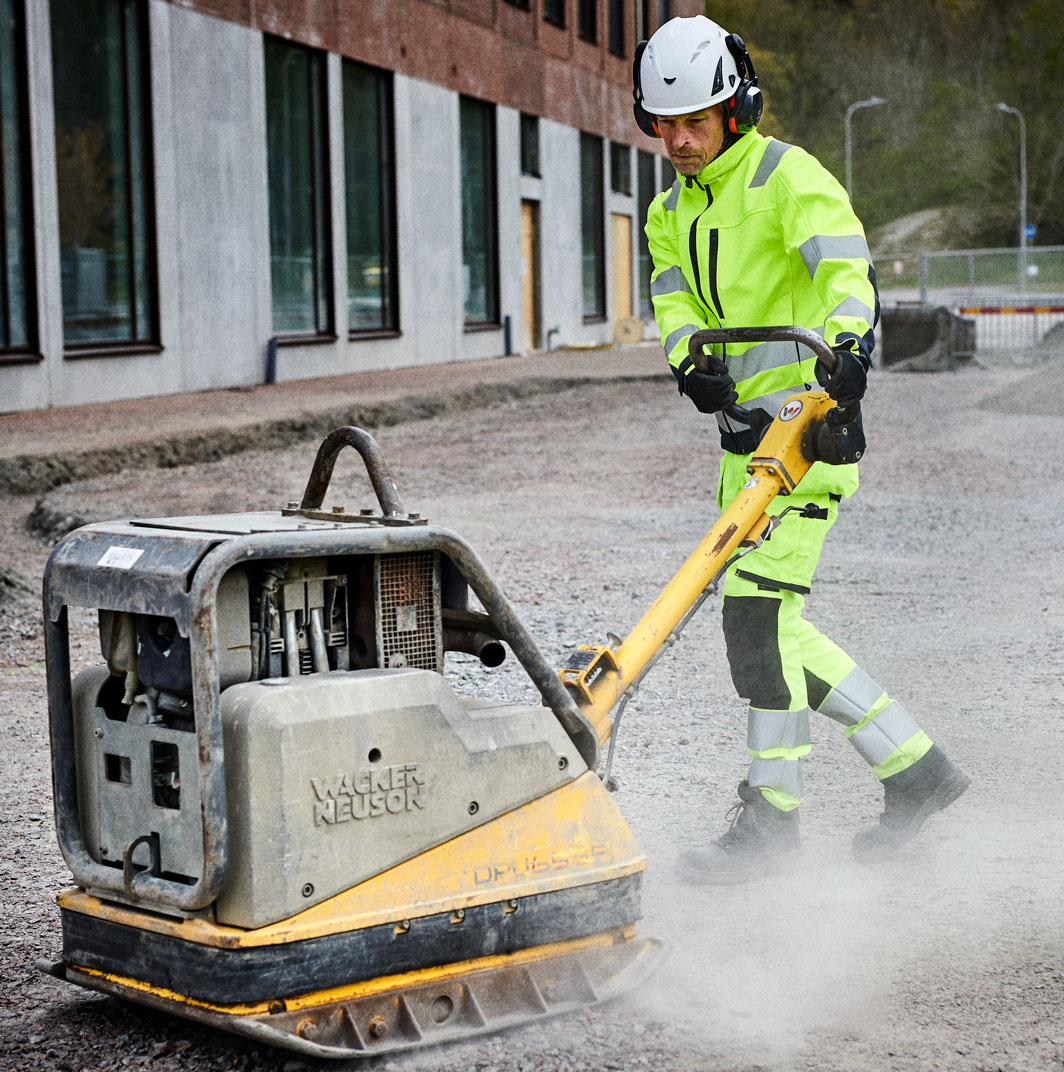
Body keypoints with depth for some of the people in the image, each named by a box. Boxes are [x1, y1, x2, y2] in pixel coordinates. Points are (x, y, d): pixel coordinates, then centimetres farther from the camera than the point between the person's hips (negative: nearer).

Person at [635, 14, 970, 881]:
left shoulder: (788, 177, -9)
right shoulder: (673, 211, 15)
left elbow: (846, 264, -26)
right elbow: (676, 301, 4)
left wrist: (846, 342, -46)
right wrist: (692, 360, -19)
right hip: (745, 430, 9)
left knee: (757, 605, -14)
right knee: (772, 627, 9)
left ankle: (772, 815, -3)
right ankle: (914, 767, 19)